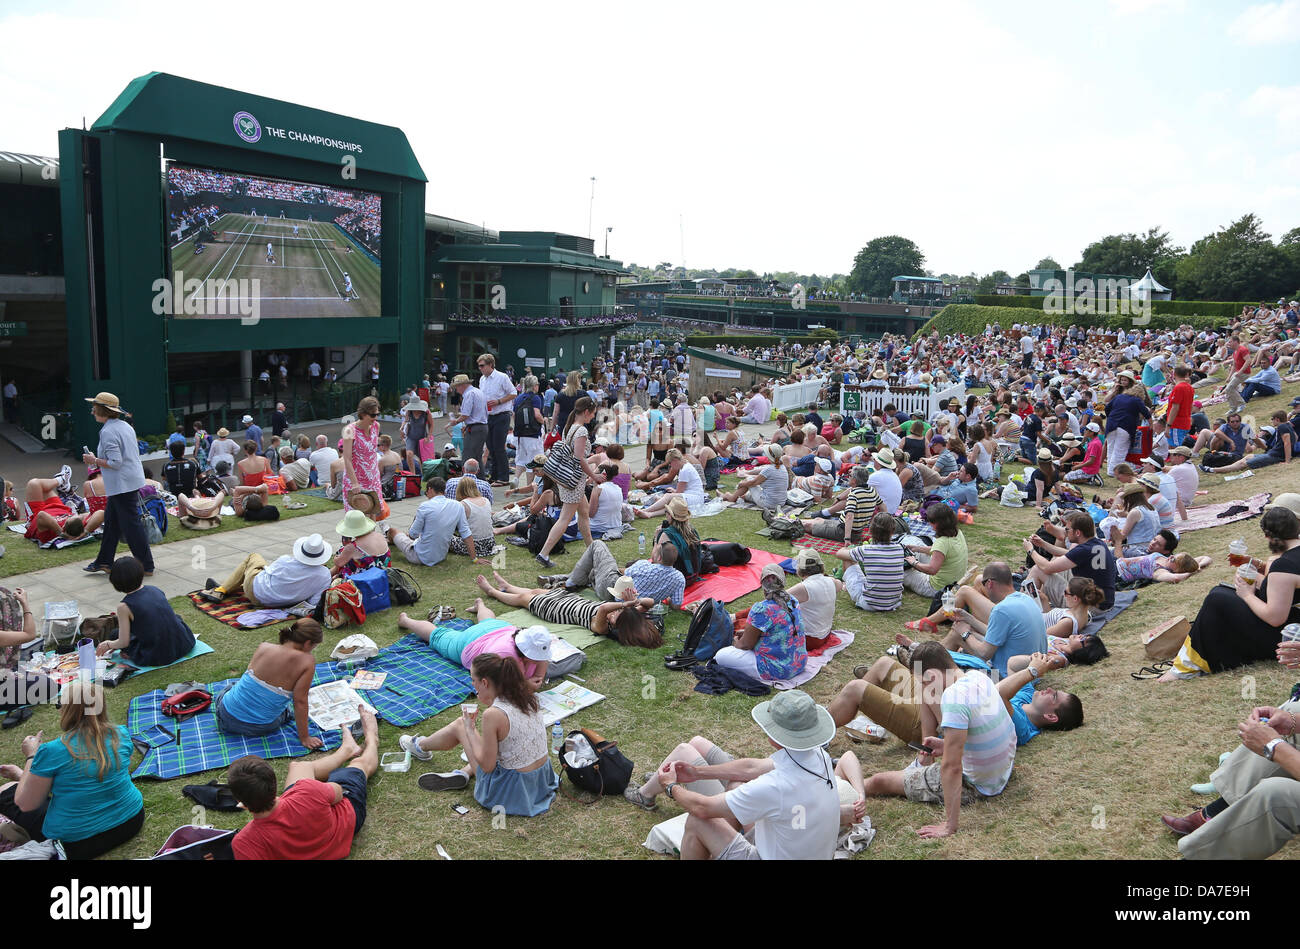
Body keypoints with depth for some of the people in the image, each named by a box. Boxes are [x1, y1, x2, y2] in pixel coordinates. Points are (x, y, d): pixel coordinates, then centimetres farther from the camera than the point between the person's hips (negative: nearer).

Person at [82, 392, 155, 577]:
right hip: (133, 480, 10)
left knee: (131, 524, -4)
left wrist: (94, 461, -9)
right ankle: (104, 562, 27)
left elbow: (115, 462, -24)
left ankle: (146, 566, 2)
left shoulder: (108, 432, -18)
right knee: (111, 520, 18)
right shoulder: (126, 426, 11)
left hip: (123, 484, -10)